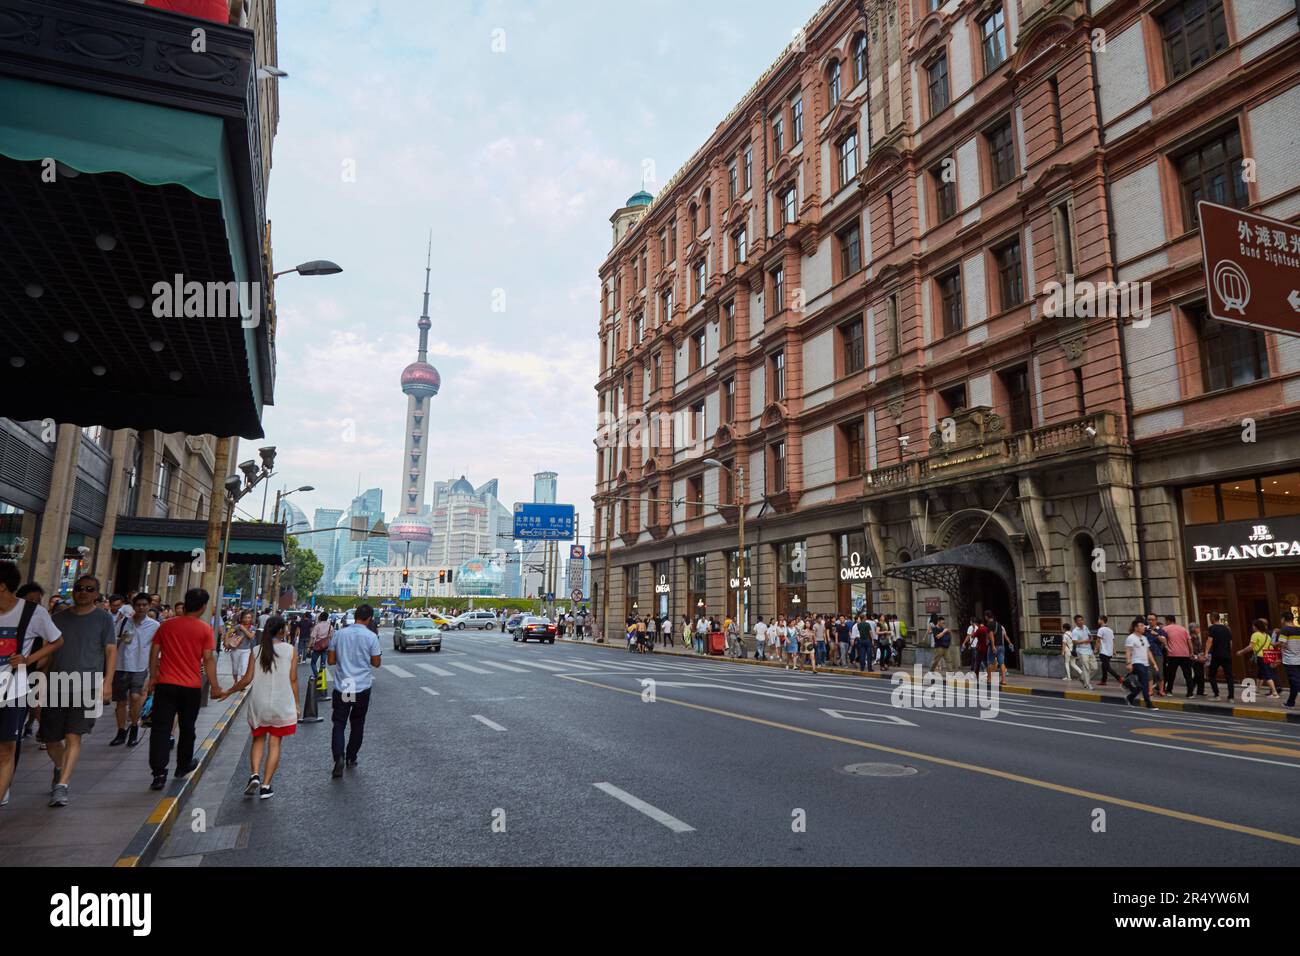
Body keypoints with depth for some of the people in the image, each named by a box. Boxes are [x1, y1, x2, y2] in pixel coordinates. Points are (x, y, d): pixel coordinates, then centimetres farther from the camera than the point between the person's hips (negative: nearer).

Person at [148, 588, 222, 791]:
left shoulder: (166, 626, 1)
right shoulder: (205, 629, -7)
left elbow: (154, 653, 5)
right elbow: (209, 660, -8)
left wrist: (153, 676, 18)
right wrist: (215, 687, -1)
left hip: (165, 684, 1)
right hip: (192, 687, -1)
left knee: (161, 728, 1)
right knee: (187, 728, 17)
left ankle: (159, 773, -7)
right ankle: (183, 765, 32)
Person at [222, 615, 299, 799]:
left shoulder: (257, 650, 0)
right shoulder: (290, 649, -5)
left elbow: (247, 679, -1)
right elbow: (293, 679, -4)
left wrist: (228, 692, 14)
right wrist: (296, 704, 5)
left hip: (259, 704, 2)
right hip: (281, 705, -2)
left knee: (258, 739, 18)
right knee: (274, 743, 7)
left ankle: (254, 775, -1)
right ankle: (266, 785, 6)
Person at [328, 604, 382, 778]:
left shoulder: (339, 634, -1)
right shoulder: (371, 637, -9)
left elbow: (331, 660, 4)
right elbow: (376, 663, -2)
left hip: (341, 687, 1)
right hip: (362, 687, -1)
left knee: (339, 724, 3)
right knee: (357, 724, 16)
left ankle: (339, 757, -16)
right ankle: (351, 757, 24)